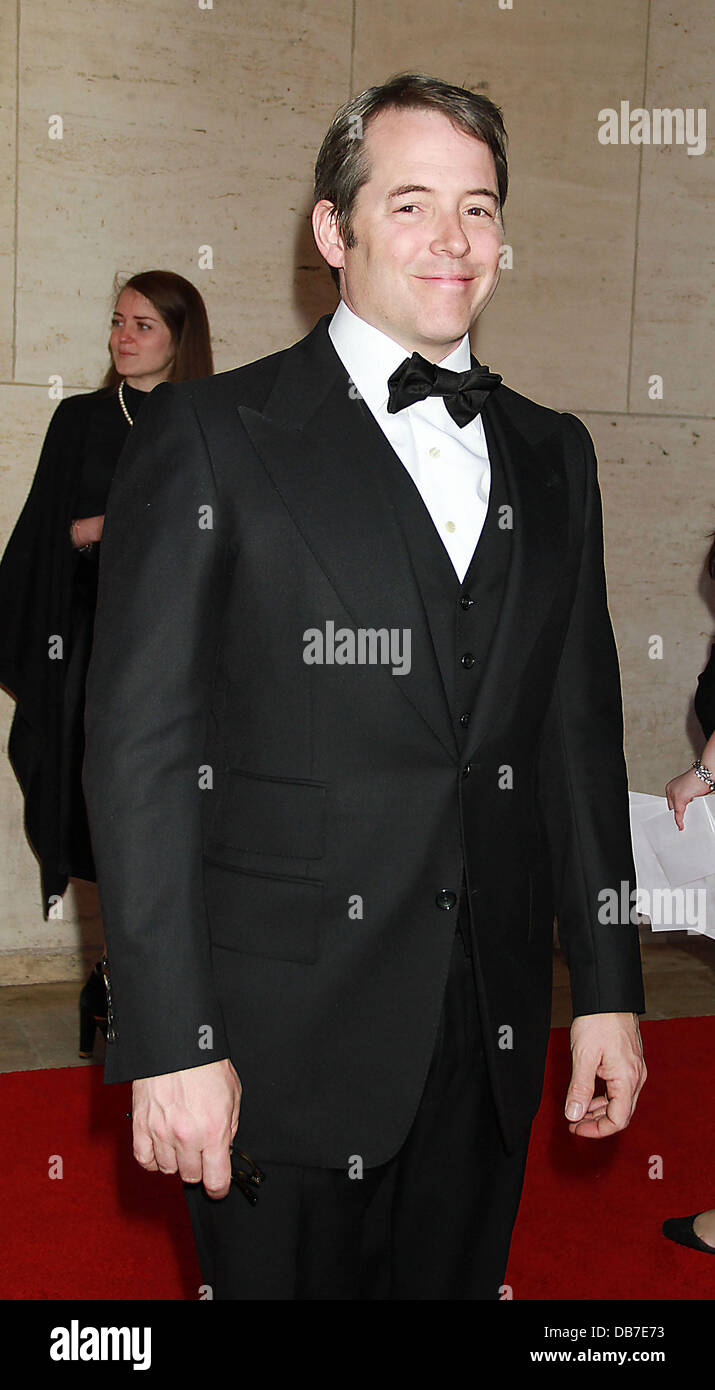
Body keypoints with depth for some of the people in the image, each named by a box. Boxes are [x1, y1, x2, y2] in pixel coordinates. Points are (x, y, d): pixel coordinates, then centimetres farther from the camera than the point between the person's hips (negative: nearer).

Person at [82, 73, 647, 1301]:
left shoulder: (551, 456, 11)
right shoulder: (210, 438, -6)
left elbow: (580, 733, 12)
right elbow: (141, 749, -10)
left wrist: (607, 992, 10)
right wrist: (169, 1046, -14)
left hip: (488, 1043, 5)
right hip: (280, 1049, -4)